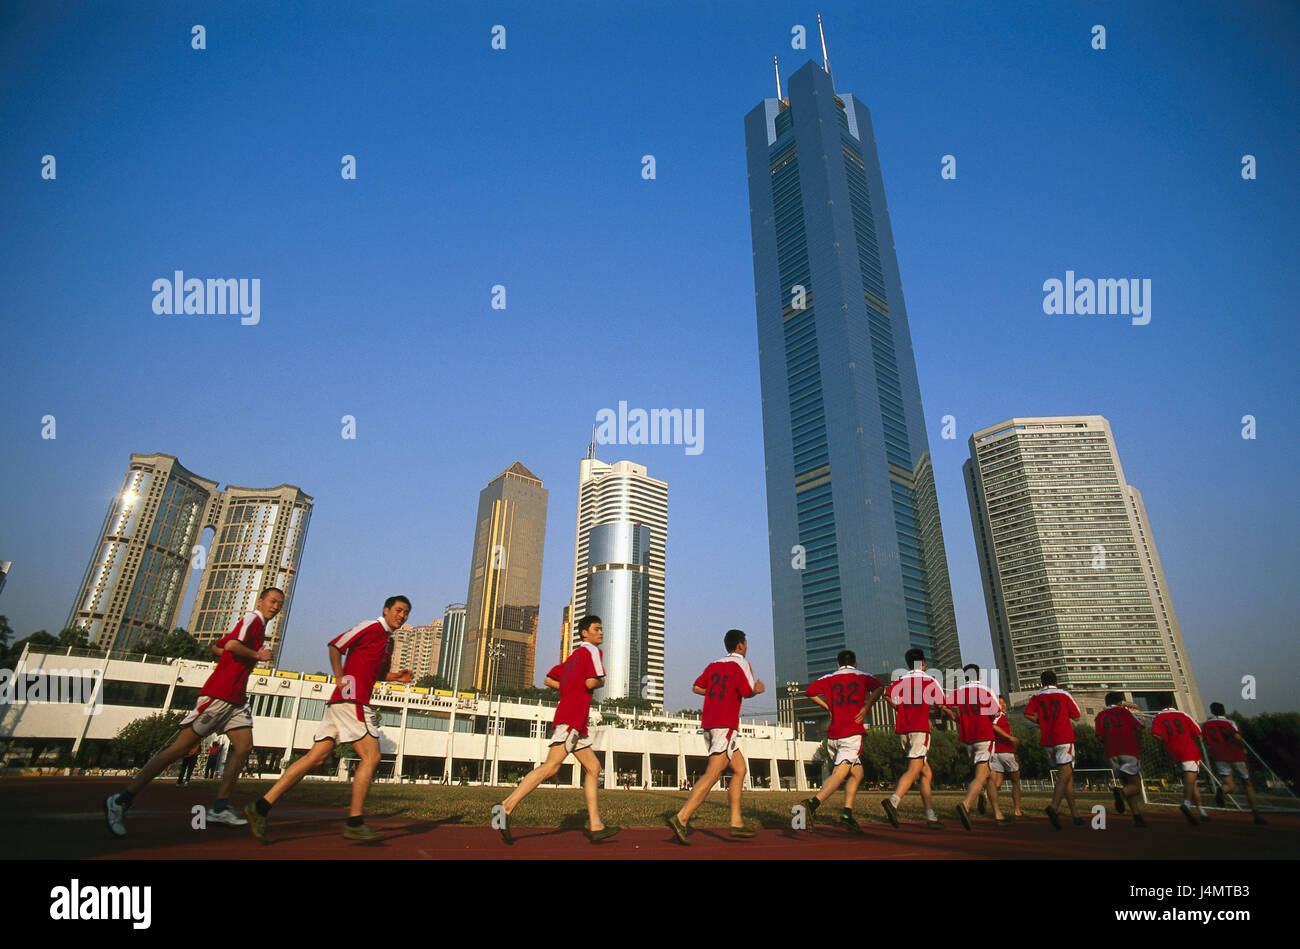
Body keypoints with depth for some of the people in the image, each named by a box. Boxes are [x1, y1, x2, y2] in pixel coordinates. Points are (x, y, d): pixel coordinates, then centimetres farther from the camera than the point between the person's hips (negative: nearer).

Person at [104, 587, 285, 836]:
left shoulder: (258, 626, 20)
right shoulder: (252, 619, -8)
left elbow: (216, 648, 26)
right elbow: (232, 645, -25)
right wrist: (257, 656, -11)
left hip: (236, 699, 10)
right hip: (218, 694, -10)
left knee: (244, 747, 1)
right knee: (181, 746, -6)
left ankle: (219, 808, 4)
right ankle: (120, 800, 4)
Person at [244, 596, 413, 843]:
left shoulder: (388, 640, 22)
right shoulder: (372, 627, -6)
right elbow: (335, 645, -10)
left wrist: (394, 677, 14)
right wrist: (340, 678, -15)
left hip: (342, 702, 9)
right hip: (351, 699, -9)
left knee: (316, 758, 6)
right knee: (371, 756, -8)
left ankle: (261, 806, 7)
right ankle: (355, 821, -3)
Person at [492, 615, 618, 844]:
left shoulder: (574, 656, 24)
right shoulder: (592, 650, -3)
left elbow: (549, 680, 24)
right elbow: (591, 682, -17)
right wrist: (601, 682, 3)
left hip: (576, 723, 10)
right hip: (572, 717, -10)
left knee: (593, 767, 10)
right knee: (551, 766, -17)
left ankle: (596, 826, 10)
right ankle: (506, 807, -18)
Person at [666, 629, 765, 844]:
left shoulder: (713, 665, 15)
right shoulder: (740, 663, -4)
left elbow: (697, 687, 13)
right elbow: (747, 693, -11)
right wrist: (758, 689, 10)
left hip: (709, 723, 8)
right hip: (726, 725, -8)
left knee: (740, 769, 16)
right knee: (713, 774, -12)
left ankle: (736, 823, 15)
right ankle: (681, 818, -19)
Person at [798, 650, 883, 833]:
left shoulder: (829, 678, 15)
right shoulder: (862, 676, 10)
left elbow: (810, 692, 6)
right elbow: (879, 688, -10)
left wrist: (828, 707, 15)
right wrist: (866, 707, -5)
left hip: (832, 734, 4)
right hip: (852, 733, -4)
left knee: (857, 772, 18)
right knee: (839, 774, -14)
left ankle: (847, 815, 8)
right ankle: (812, 804, -33)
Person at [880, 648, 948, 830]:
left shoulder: (899, 680, 13)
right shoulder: (930, 681, 5)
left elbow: (888, 696, -5)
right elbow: (942, 706, 6)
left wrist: (902, 709, 9)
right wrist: (954, 718, 26)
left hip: (902, 730, 5)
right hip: (920, 729, -5)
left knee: (926, 773, 14)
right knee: (914, 770, -14)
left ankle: (931, 817, 13)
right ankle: (893, 800, -35)